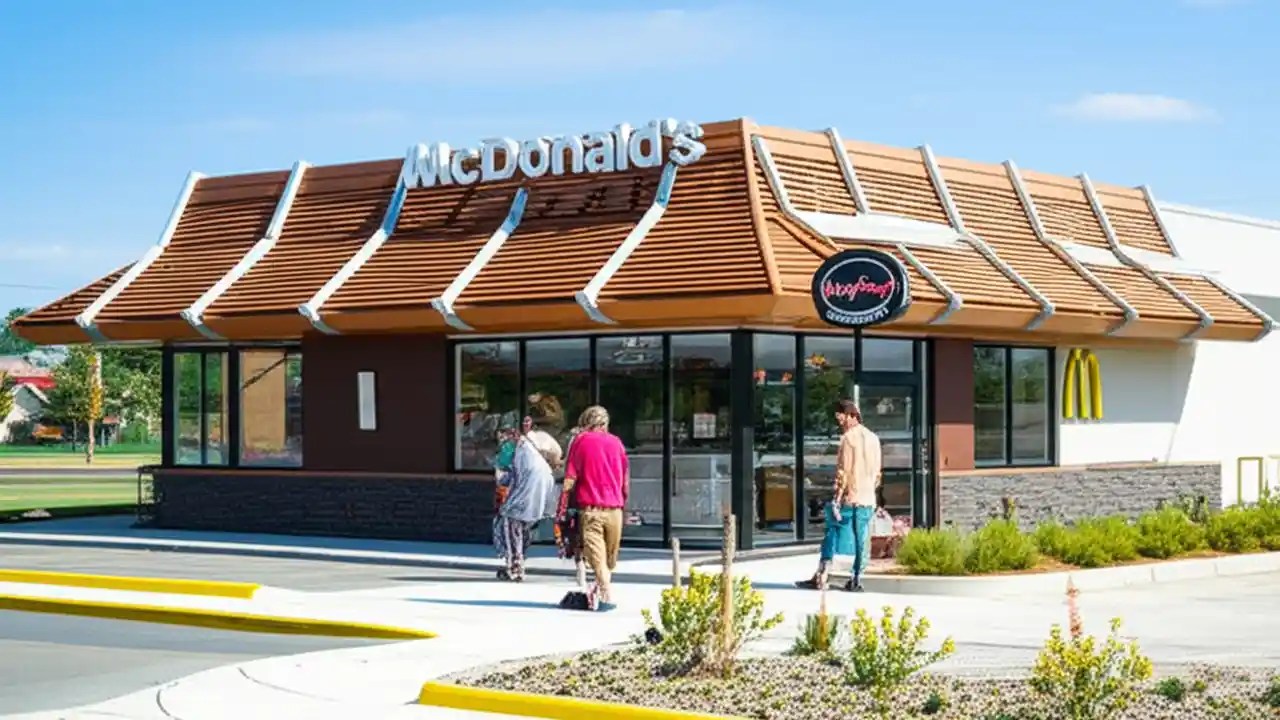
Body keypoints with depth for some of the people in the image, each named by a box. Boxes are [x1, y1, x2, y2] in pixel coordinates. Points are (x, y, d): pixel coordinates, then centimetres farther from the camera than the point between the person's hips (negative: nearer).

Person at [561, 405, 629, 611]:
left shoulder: (581, 440, 1)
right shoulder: (616, 442, 9)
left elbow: (570, 479, -4)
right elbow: (626, 480, 11)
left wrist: (563, 508, 1)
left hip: (590, 507, -3)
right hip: (614, 508, 3)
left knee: (596, 555, -4)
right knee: (610, 557, 16)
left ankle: (607, 596, -16)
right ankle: (600, 592, 20)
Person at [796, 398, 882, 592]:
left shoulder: (848, 438, -9)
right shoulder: (873, 438, 12)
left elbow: (843, 471, -13)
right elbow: (877, 472, 16)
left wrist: (837, 499, -13)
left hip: (849, 496, -6)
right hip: (868, 500, 6)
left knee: (832, 532, 2)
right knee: (862, 539, 7)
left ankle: (821, 577, 0)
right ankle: (856, 580, 6)